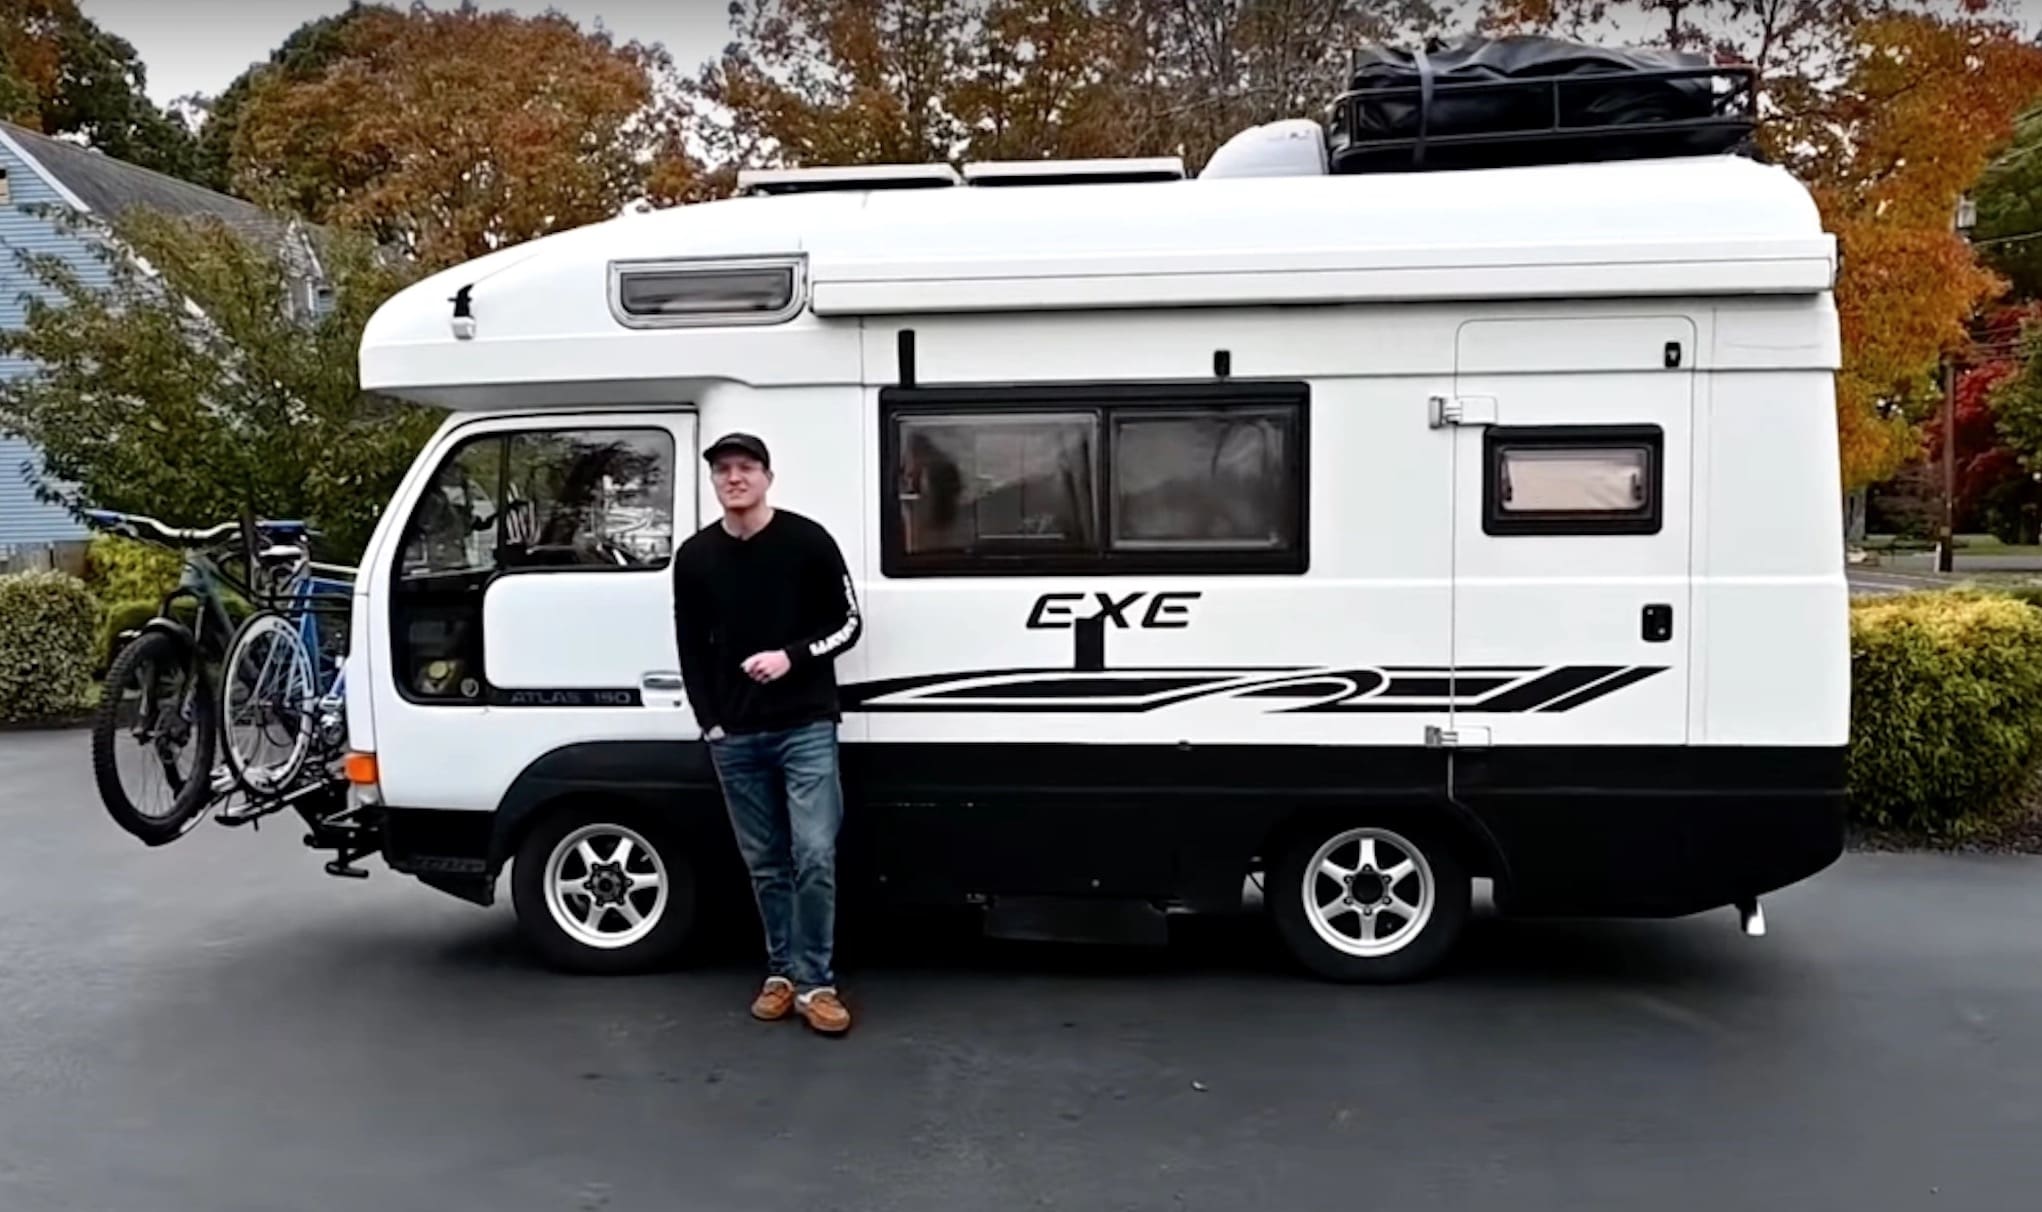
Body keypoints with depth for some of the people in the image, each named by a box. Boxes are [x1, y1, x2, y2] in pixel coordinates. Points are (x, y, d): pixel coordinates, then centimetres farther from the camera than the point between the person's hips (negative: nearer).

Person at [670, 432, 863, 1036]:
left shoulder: (807, 541, -4)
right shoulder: (695, 556, 5)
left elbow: (847, 623, -1)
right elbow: (692, 649, 11)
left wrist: (792, 657, -16)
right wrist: (709, 722, 4)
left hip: (806, 727, -3)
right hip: (735, 736, 3)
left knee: (815, 856, -8)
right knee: (765, 862, 10)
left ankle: (814, 982, 4)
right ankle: (783, 971, 23)